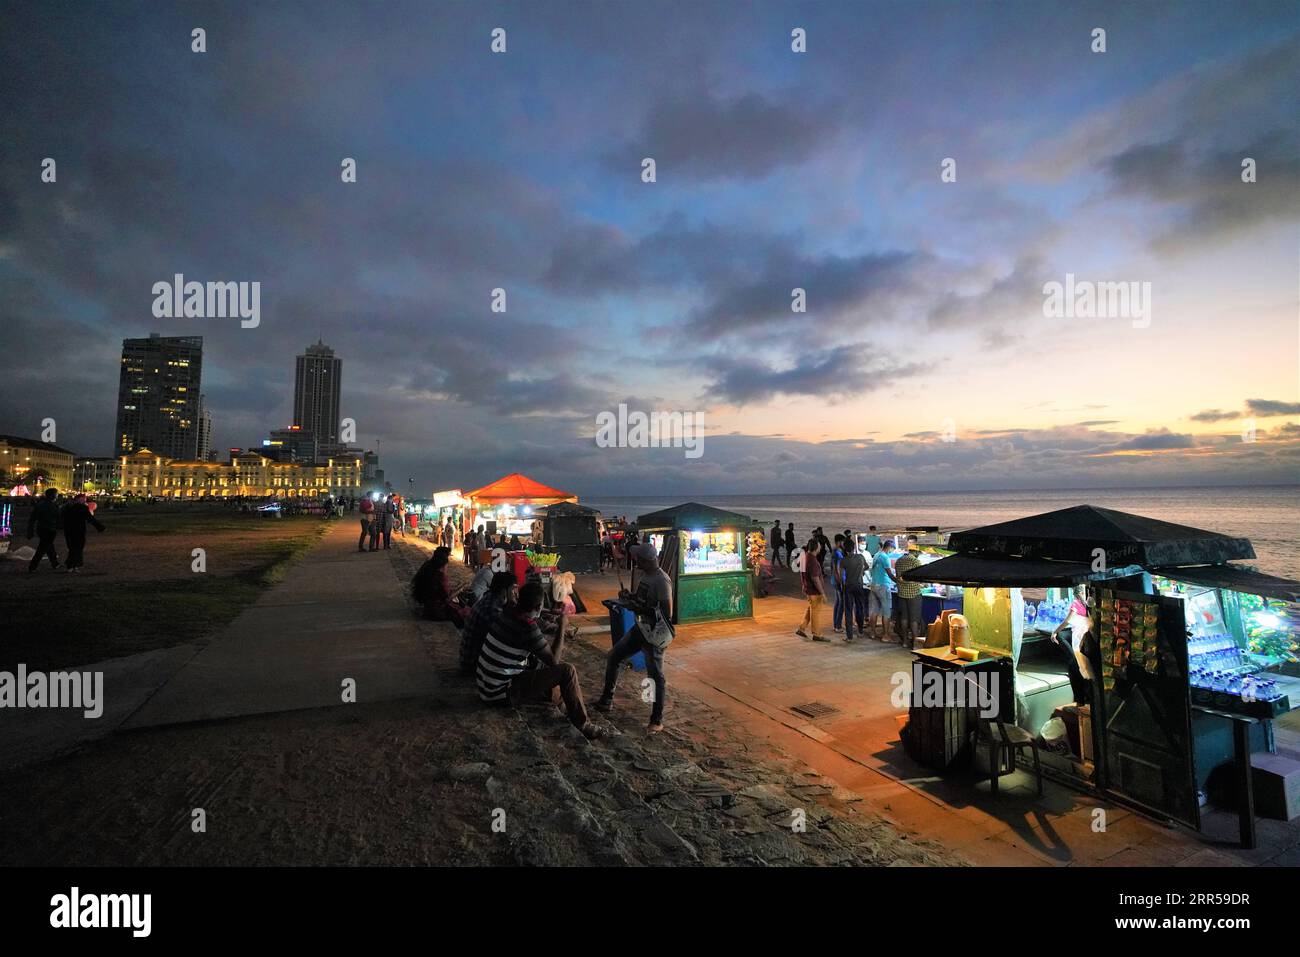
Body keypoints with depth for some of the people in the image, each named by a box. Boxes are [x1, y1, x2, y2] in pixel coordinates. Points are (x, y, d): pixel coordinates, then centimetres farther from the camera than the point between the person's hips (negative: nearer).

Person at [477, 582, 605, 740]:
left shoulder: (507, 613, -1)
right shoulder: (528, 629, -24)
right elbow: (554, 661, -14)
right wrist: (562, 626, -8)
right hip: (501, 694, -9)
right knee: (567, 670, -12)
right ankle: (582, 724, 0)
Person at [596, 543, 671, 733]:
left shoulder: (661, 580, -22)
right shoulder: (645, 575, 6)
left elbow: (667, 613, -24)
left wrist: (640, 608, -25)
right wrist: (629, 597, 0)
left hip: (654, 633, -10)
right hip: (640, 628, 10)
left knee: (655, 675, -2)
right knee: (612, 657, 14)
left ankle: (657, 720, 11)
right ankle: (606, 701, 29)